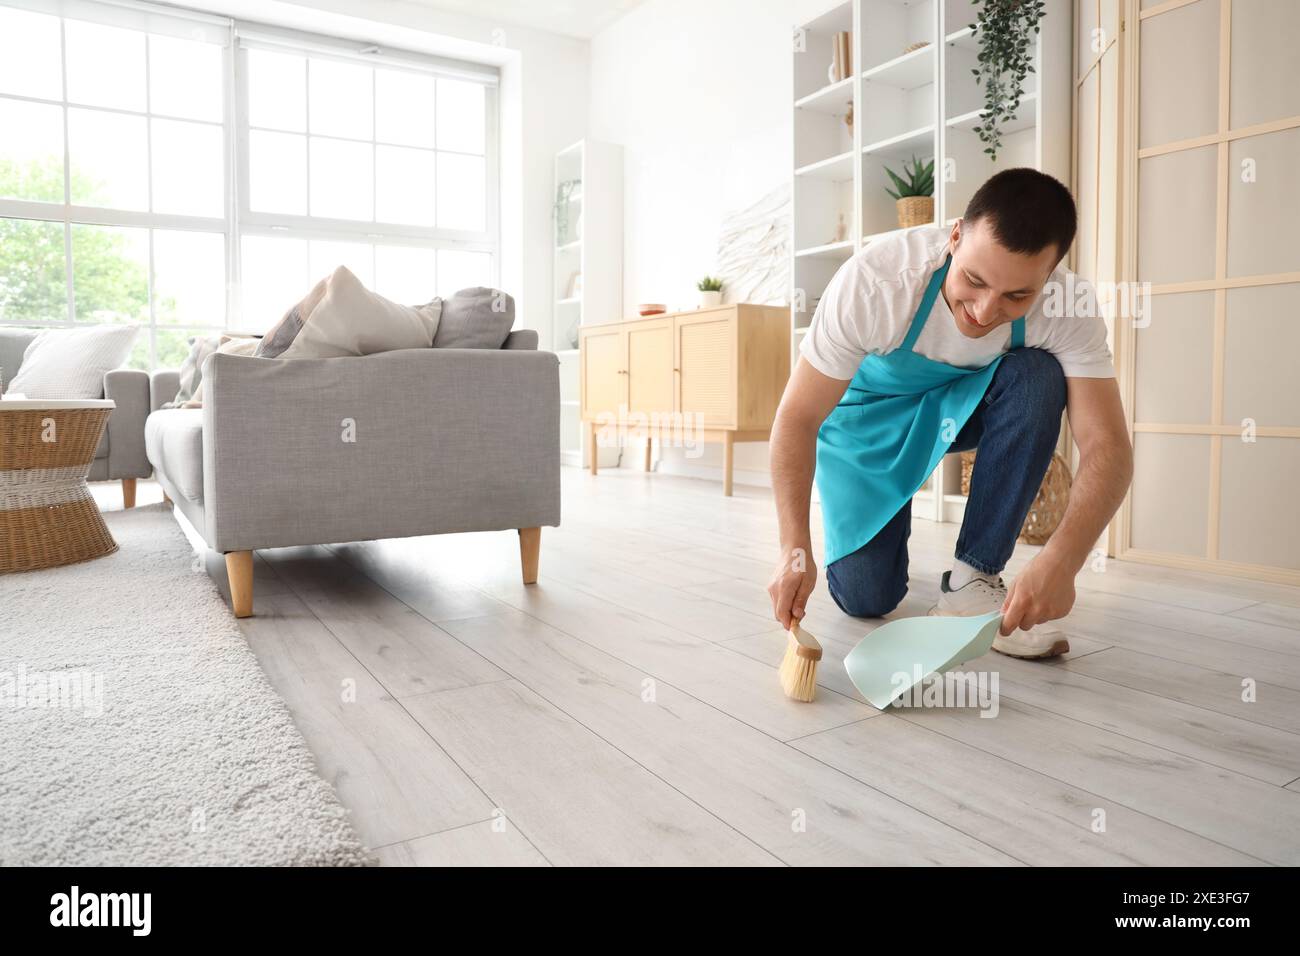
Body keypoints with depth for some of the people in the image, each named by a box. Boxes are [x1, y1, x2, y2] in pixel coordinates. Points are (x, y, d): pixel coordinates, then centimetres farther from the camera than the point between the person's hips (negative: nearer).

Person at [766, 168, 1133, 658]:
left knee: (1039, 378, -30)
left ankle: (973, 580, -19)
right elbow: (797, 417, -31)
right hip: (870, 409, -2)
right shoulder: (874, 282, -35)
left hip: (964, 401, 3)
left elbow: (1108, 447, -30)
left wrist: (1061, 560, -48)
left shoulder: (1069, 307, -27)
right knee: (865, 596, -12)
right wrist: (795, 548, -40)